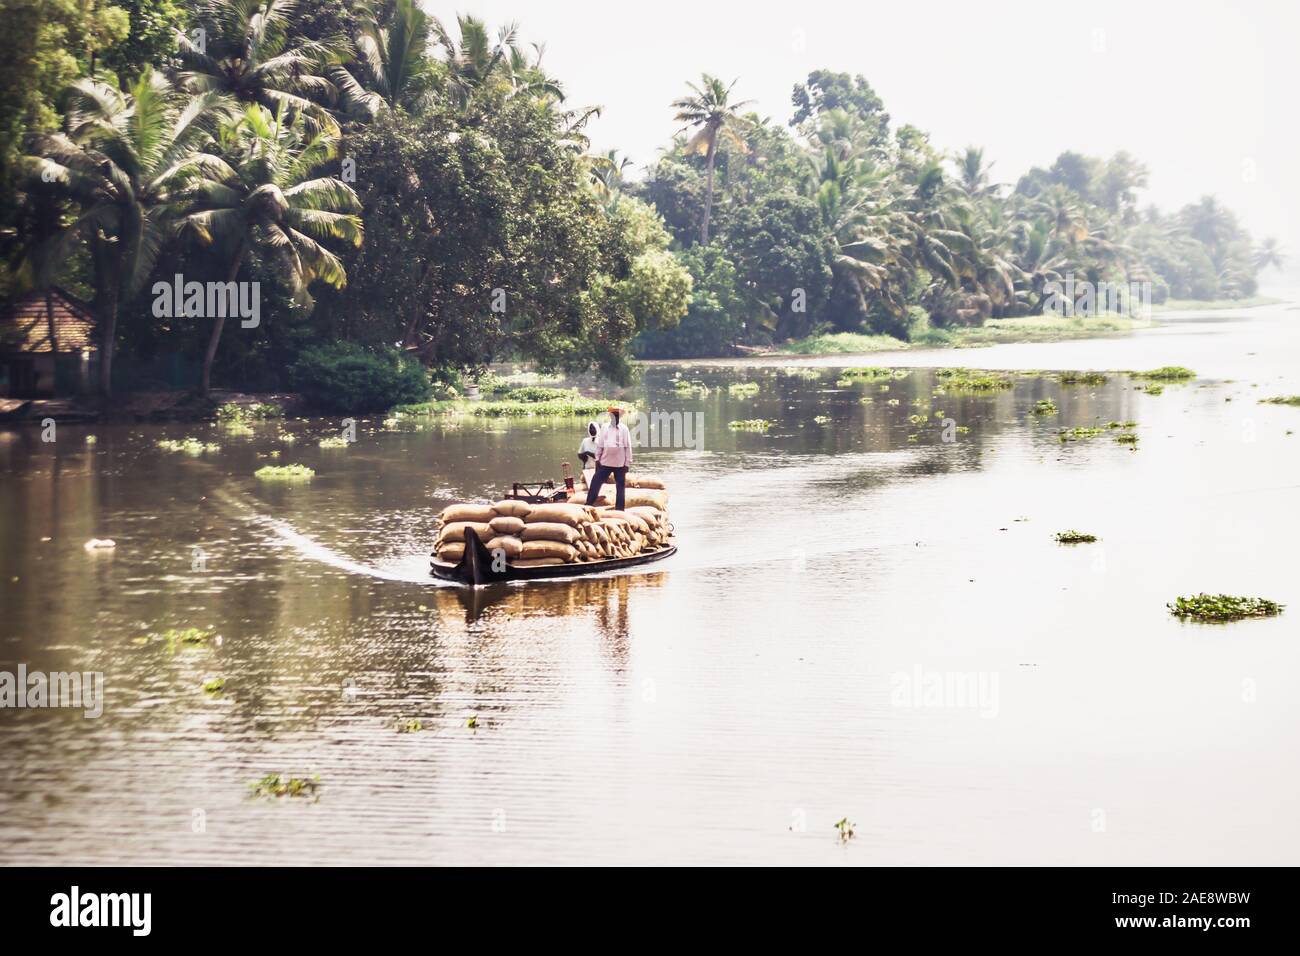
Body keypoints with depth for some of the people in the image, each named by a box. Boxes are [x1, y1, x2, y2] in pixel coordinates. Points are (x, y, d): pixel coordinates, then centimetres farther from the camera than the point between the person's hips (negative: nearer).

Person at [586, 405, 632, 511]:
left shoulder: (624, 429, -3)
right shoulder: (605, 428, 3)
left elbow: (628, 447, -2)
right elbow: (599, 445, 7)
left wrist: (627, 463, -5)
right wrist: (597, 459, 4)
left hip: (620, 464, -1)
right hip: (605, 462, 1)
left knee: (620, 487, 4)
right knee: (595, 483, -1)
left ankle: (619, 509, 11)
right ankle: (588, 506, 7)